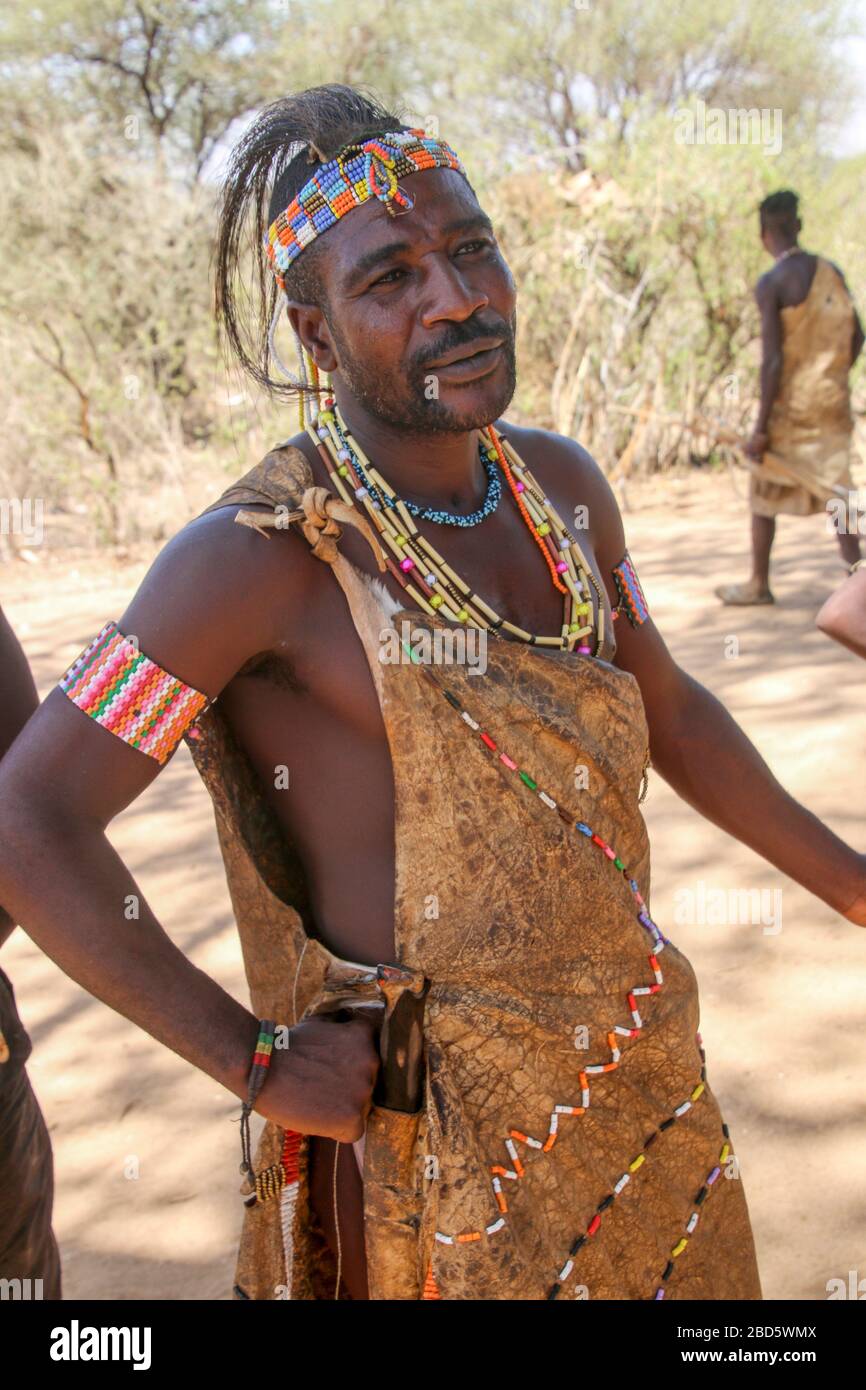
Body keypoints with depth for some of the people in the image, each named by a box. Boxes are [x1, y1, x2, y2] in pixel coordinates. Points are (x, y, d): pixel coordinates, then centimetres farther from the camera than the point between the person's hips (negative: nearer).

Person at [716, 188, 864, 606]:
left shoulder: (771, 284, -14)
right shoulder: (832, 272, 6)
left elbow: (773, 358, -18)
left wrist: (761, 425, -16)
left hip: (789, 404, -5)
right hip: (832, 403, 5)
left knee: (764, 496, 10)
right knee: (832, 491, 10)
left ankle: (759, 584, 18)